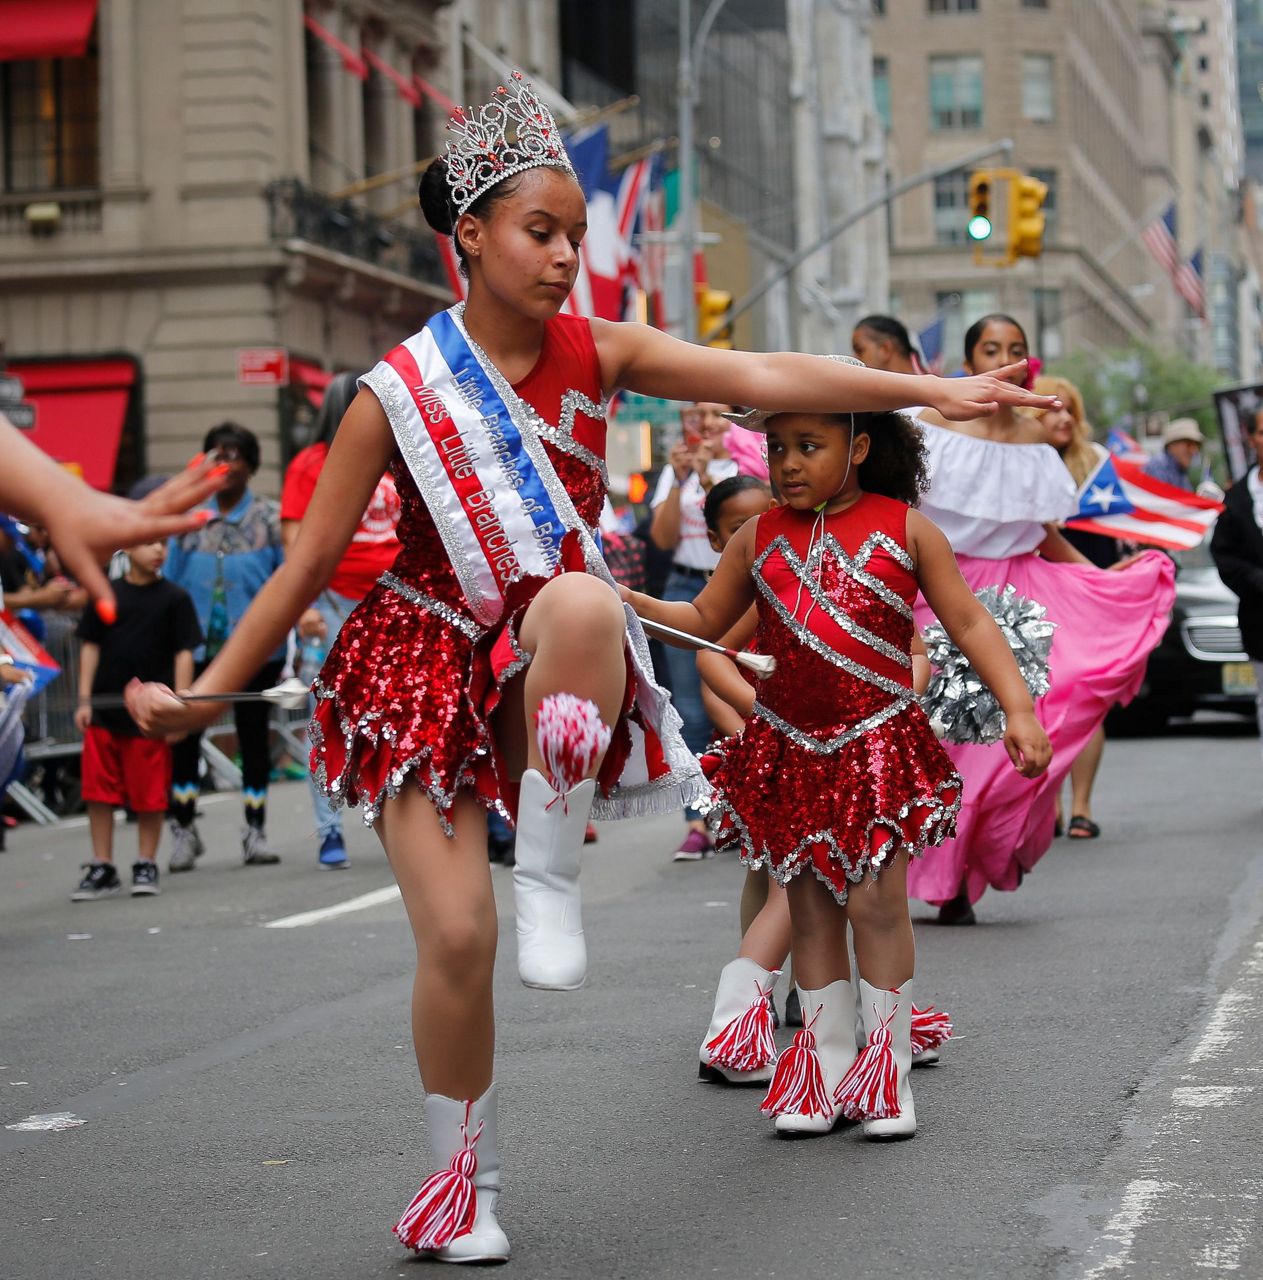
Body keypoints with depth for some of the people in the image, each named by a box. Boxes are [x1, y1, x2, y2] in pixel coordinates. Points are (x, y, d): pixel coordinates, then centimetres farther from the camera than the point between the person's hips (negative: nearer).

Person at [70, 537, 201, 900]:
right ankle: (102, 869, 14)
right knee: (98, 792, 4)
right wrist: (84, 700, 5)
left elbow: (183, 653, -1)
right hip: (104, 711, 2)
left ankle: (146, 866, 16)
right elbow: (90, 648, 9)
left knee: (149, 795, 2)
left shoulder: (174, 598, 0)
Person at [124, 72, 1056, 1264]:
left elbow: (767, 376, -9)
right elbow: (307, 562, -4)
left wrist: (939, 392, -18)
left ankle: (550, 874, -22)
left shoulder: (598, 352, -2)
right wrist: (204, 693, -6)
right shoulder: (397, 392, -9)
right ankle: (459, 1186, 12)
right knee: (454, 934, -11)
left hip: (541, 669, 1)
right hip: (426, 668, -1)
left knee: (582, 598, -37)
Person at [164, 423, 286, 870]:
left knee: (253, 733, 7)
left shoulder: (269, 519, 0)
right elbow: (171, 582, 9)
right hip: (197, 646, 2)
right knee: (184, 733, -2)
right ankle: (183, 829, 10)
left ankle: (255, 831, 17)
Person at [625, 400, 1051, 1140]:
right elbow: (706, 622, 16)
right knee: (812, 910, 7)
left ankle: (889, 1073, 5)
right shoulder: (760, 538, 9)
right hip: (786, 747, 3)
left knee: (876, 900, -8)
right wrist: (627, 603, 0)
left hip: (878, 743, -3)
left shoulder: (904, 528, 1)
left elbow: (968, 620, 3)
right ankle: (826, 1068, 16)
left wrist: (1019, 708, -6)